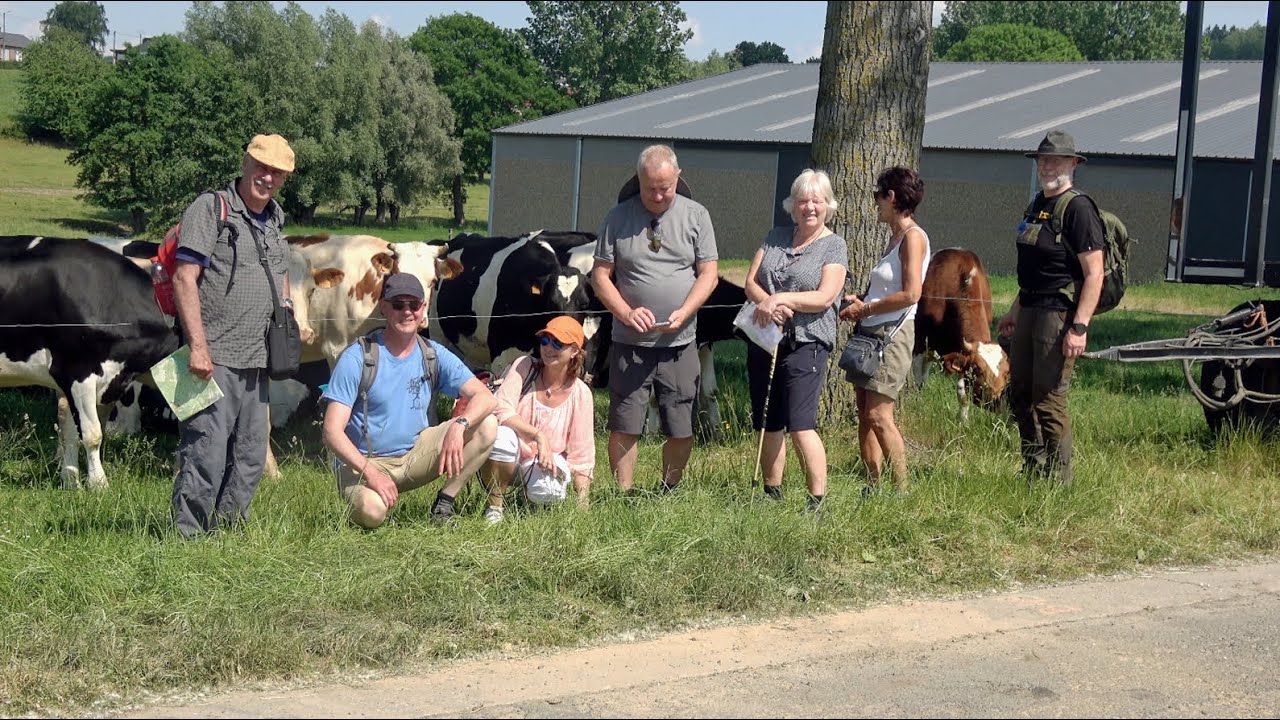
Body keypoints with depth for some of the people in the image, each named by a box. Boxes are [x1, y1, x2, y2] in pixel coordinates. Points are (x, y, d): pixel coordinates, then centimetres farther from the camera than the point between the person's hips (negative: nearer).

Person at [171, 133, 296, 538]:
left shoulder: (274, 221, 17)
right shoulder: (210, 209, -6)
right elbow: (184, 279, -14)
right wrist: (198, 347, -21)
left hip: (257, 362, 8)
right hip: (214, 359, -8)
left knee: (250, 458, 13)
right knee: (205, 454, -8)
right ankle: (188, 536, 0)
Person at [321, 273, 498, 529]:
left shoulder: (433, 355, 0)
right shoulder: (357, 358, -12)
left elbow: (485, 397, -10)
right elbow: (332, 431, -17)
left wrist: (459, 425, -32)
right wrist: (370, 473, -31)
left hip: (415, 455, 4)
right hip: (364, 461, -4)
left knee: (486, 426, -14)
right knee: (372, 512, -37)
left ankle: (444, 502, -5)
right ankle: (360, 499, 1)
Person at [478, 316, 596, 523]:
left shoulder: (580, 393, -4)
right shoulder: (524, 367, -7)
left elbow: (581, 455, -2)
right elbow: (501, 410, -21)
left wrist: (583, 504, -11)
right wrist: (538, 435, -31)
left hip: (544, 461, 1)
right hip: (509, 458, -1)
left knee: (548, 492, -34)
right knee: (502, 436, -36)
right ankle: (494, 506, -13)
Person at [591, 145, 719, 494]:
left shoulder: (696, 216, 4)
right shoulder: (618, 218, 3)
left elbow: (709, 274, 3)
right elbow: (600, 274, 3)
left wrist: (683, 313, -13)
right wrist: (626, 312, -14)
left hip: (680, 344, 1)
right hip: (629, 343, 0)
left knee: (682, 431, 3)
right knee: (624, 427, 0)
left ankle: (669, 494, 20)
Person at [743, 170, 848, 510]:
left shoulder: (834, 246, -1)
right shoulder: (776, 236, 12)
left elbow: (825, 297, -13)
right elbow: (750, 282, 6)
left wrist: (780, 298, -21)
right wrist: (767, 302, -15)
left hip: (807, 344, -5)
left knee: (800, 425, -14)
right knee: (768, 425, 12)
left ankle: (818, 499, -10)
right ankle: (772, 492, 25)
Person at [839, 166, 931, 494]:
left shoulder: (913, 236, -10)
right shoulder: (894, 237, 17)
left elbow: (910, 294, -19)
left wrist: (865, 309, -12)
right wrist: (861, 301, 7)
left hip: (893, 333, -9)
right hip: (871, 332, 9)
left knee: (878, 415, -13)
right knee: (864, 415, 7)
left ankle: (903, 490, -8)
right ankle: (873, 489, 11)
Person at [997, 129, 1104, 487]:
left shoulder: (1078, 209, -12)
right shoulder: (1039, 204, 16)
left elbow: (1094, 274, -18)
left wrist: (1079, 327, -24)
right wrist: (1015, 311, 26)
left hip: (1060, 313, -9)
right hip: (1030, 310, 9)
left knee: (1048, 401, -9)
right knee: (1021, 395, 13)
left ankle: (1059, 482, -1)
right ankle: (1033, 473, 24)